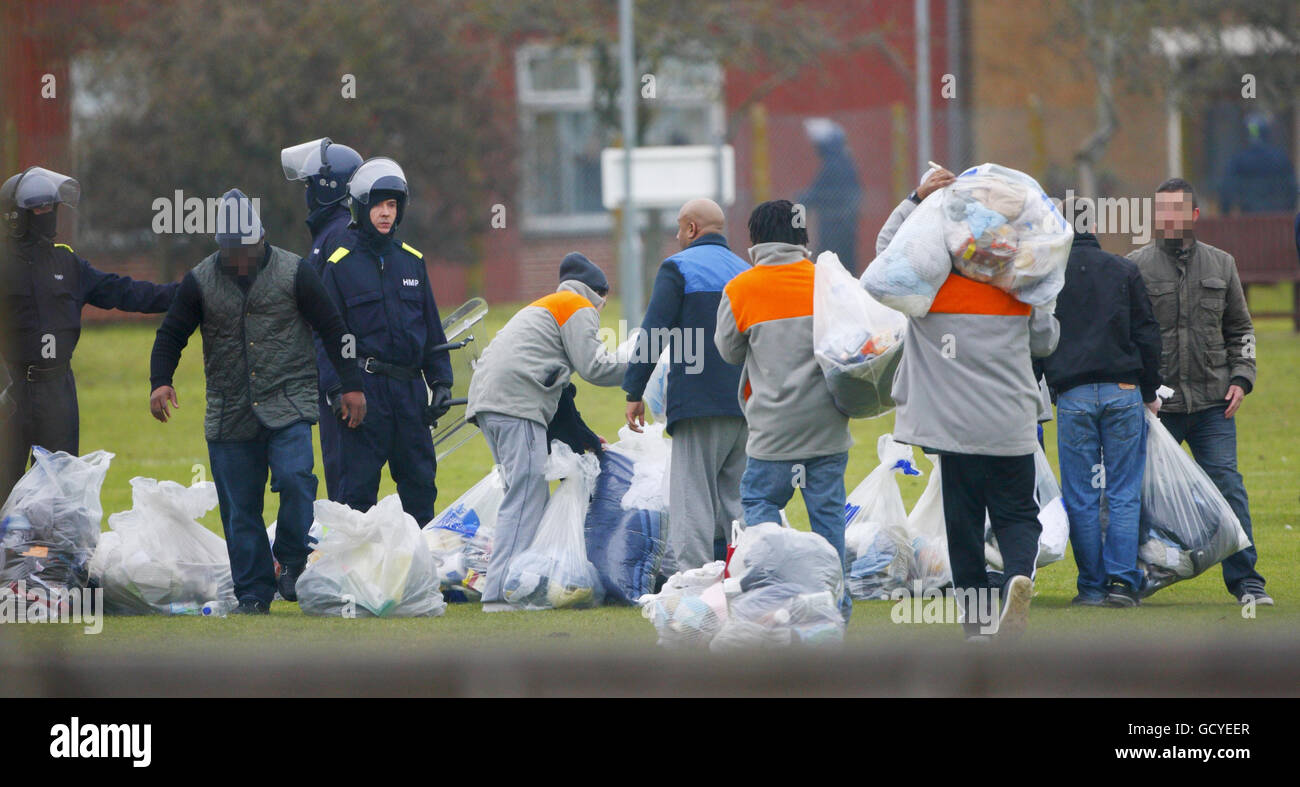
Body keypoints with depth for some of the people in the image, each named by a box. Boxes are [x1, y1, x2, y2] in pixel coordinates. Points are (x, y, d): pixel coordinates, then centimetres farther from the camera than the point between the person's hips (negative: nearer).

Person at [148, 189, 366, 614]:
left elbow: (331, 328, 6)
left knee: (294, 478, -22)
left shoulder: (294, 272, 0)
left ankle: (291, 562, -2)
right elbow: (172, 334, 12)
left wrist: (351, 384, 4)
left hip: (288, 402, -2)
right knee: (239, 507, 1)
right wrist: (160, 381, -5)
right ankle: (253, 594, 8)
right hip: (229, 415, 2)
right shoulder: (200, 281, 4)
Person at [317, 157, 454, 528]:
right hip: (364, 386, -5)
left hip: (410, 387, 5)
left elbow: (431, 327, 17)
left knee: (421, 483, 7)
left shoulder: (411, 260, 12)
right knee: (357, 485, -7)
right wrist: (337, 390, -12)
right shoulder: (341, 263, -1)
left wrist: (441, 382, 10)